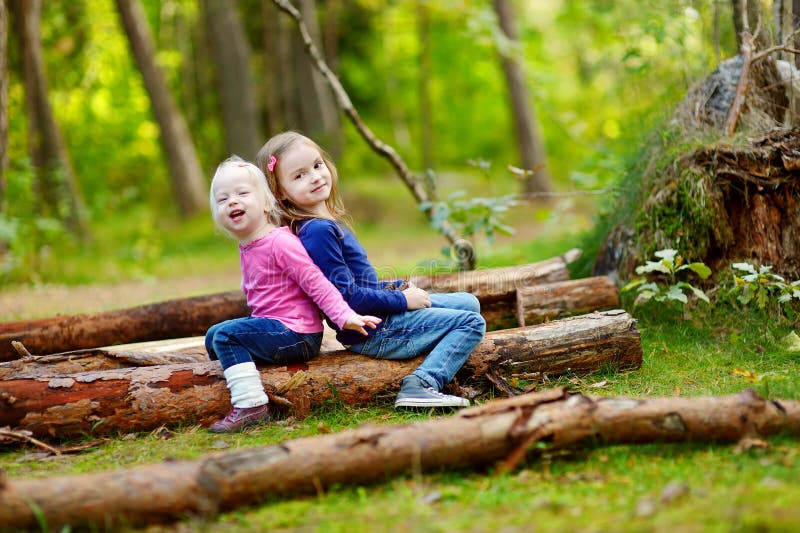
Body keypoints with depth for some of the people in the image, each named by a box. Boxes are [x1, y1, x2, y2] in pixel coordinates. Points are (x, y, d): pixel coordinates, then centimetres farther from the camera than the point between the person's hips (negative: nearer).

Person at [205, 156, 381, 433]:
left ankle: (250, 405, -23)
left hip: (295, 334, -10)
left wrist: (344, 316, -27)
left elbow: (314, 281, -20)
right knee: (213, 336, 17)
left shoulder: (279, 242, -18)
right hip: (271, 325, 10)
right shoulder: (246, 247, 10)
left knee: (226, 336, -19)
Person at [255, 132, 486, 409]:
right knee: (472, 323, -10)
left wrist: (399, 287, 7)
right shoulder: (318, 231, -22)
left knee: (469, 302, 19)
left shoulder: (327, 223, 9)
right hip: (374, 332, -10)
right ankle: (422, 385, -23)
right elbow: (346, 297, -25)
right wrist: (402, 299, -16)